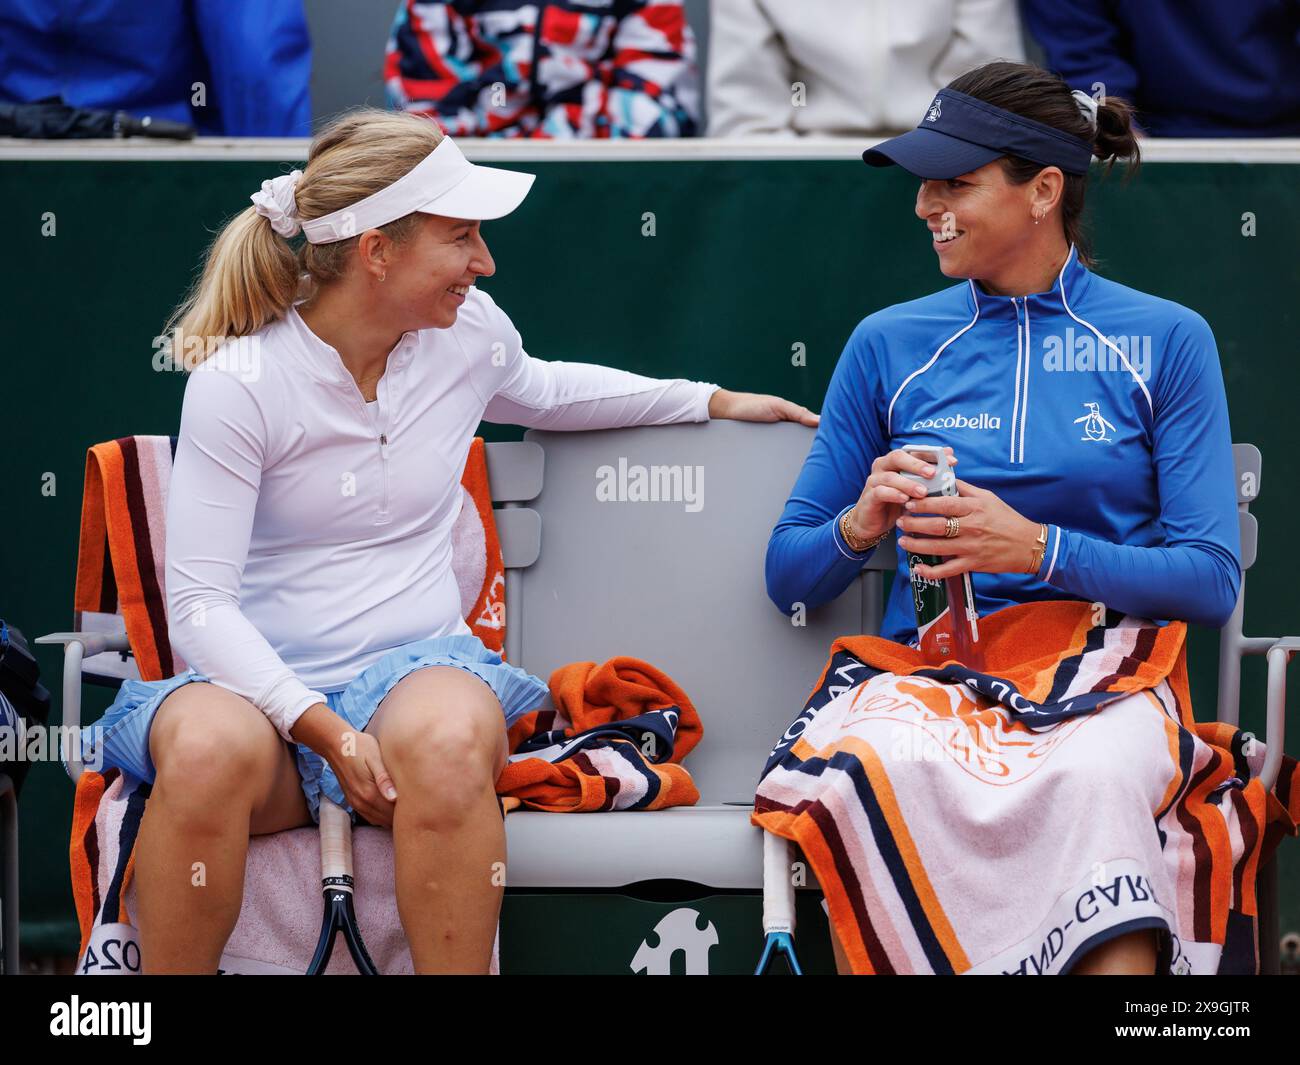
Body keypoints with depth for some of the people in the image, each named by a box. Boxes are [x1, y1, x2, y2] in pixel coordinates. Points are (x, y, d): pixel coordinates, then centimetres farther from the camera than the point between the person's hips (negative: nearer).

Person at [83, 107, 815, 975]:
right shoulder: (237, 383, -9)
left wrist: (713, 401, 34)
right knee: (208, 751, -39)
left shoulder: (469, 332, 5)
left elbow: (542, 391, 32)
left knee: (449, 738, -37)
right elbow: (200, 602, -12)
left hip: (417, 665, 3)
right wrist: (323, 730, -23)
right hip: (264, 679, -2)